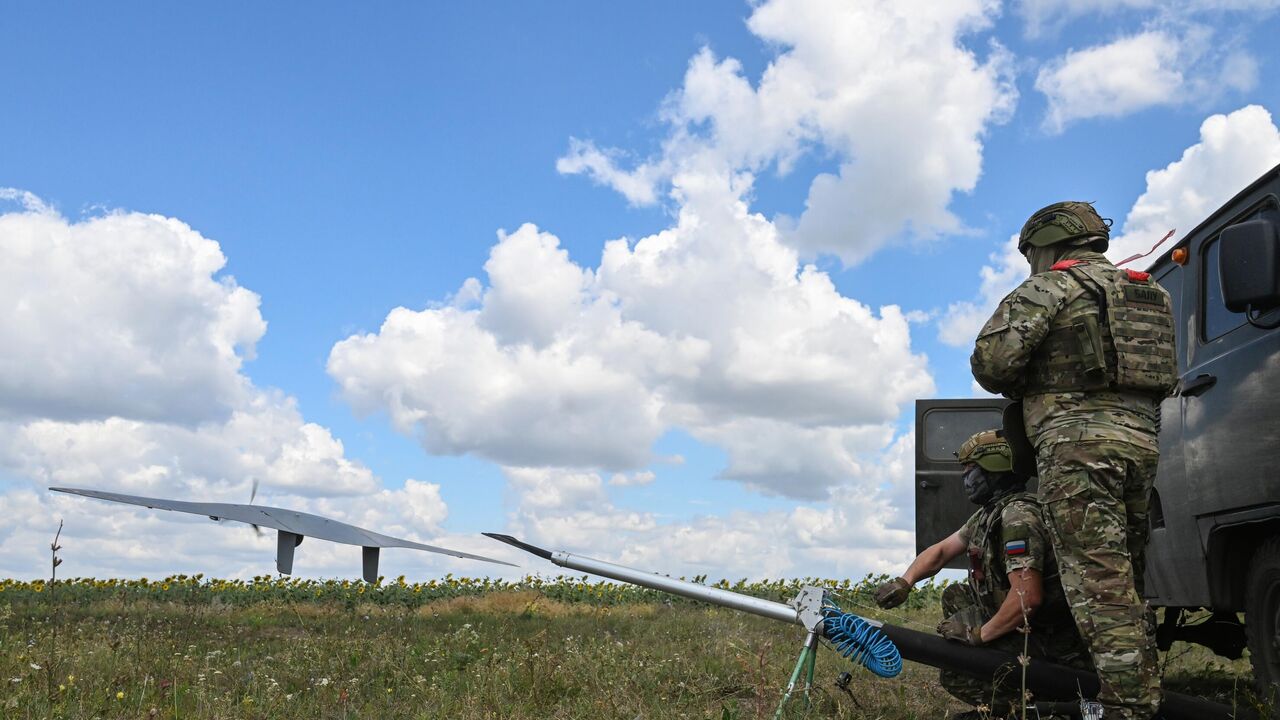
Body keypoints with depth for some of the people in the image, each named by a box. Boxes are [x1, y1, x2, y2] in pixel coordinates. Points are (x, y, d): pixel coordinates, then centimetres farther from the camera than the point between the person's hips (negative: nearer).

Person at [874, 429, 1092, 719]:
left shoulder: (1018, 517, -21)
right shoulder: (988, 515, 10)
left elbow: (1027, 597, -30)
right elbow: (941, 551, 19)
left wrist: (979, 634, -20)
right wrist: (905, 581, 3)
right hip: (1023, 629, 10)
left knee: (954, 672, -15)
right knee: (954, 597, 15)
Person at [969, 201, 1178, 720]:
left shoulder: (1051, 288, 1)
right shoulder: (1148, 293, 24)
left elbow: (991, 359, -9)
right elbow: (1168, 376, 25)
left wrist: (1021, 388, 12)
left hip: (1078, 440, -8)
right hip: (1142, 439, 8)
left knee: (1099, 583, -11)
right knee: (1127, 583, 12)